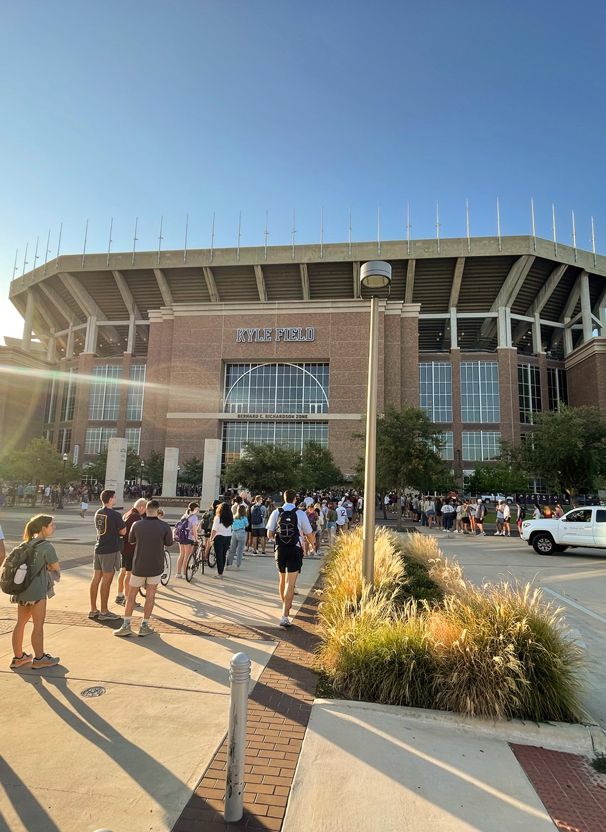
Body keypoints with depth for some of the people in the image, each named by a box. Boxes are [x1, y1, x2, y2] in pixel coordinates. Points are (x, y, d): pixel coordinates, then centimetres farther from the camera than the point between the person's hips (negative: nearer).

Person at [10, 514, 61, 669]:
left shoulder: (27, 543, 9)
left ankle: (18, 657, 28)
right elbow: (56, 568, -11)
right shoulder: (47, 546, -16)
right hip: (36, 591, -8)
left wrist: (44, 567, 5)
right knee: (38, 624, 4)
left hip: (21, 588, 8)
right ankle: (39, 659, 14)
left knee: (20, 623, 16)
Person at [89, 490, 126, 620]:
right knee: (106, 580, -1)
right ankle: (104, 612, 6)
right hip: (110, 550, -8)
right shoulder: (115, 515, -16)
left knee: (96, 578, 11)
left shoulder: (98, 513, 9)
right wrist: (118, 530, 10)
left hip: (98, 549, 8)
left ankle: (93, 610, 20)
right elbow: (123, 531, -11)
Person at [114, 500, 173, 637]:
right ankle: (144, 626, 12)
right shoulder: (165, 526, -13)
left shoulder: (137, 525, -10)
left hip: (139, 565, 1)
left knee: (131, 595, 14)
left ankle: (126, 626, 13)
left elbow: (130, 540, 8)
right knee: (150, 595, 10)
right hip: (156, 566, -1)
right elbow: (169, 543, 3)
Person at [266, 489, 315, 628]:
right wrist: (312, 543, 22)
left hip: (280, 549, 3)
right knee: (290, 583, -2)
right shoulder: (300, 514, -6)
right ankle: (285, 616, -9)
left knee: (282, 580, 22)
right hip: (295, 551, -3)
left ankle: (285, 605, 42)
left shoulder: (276, 513, -2)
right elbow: (309, 535, -1)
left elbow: (270, 534, 3)